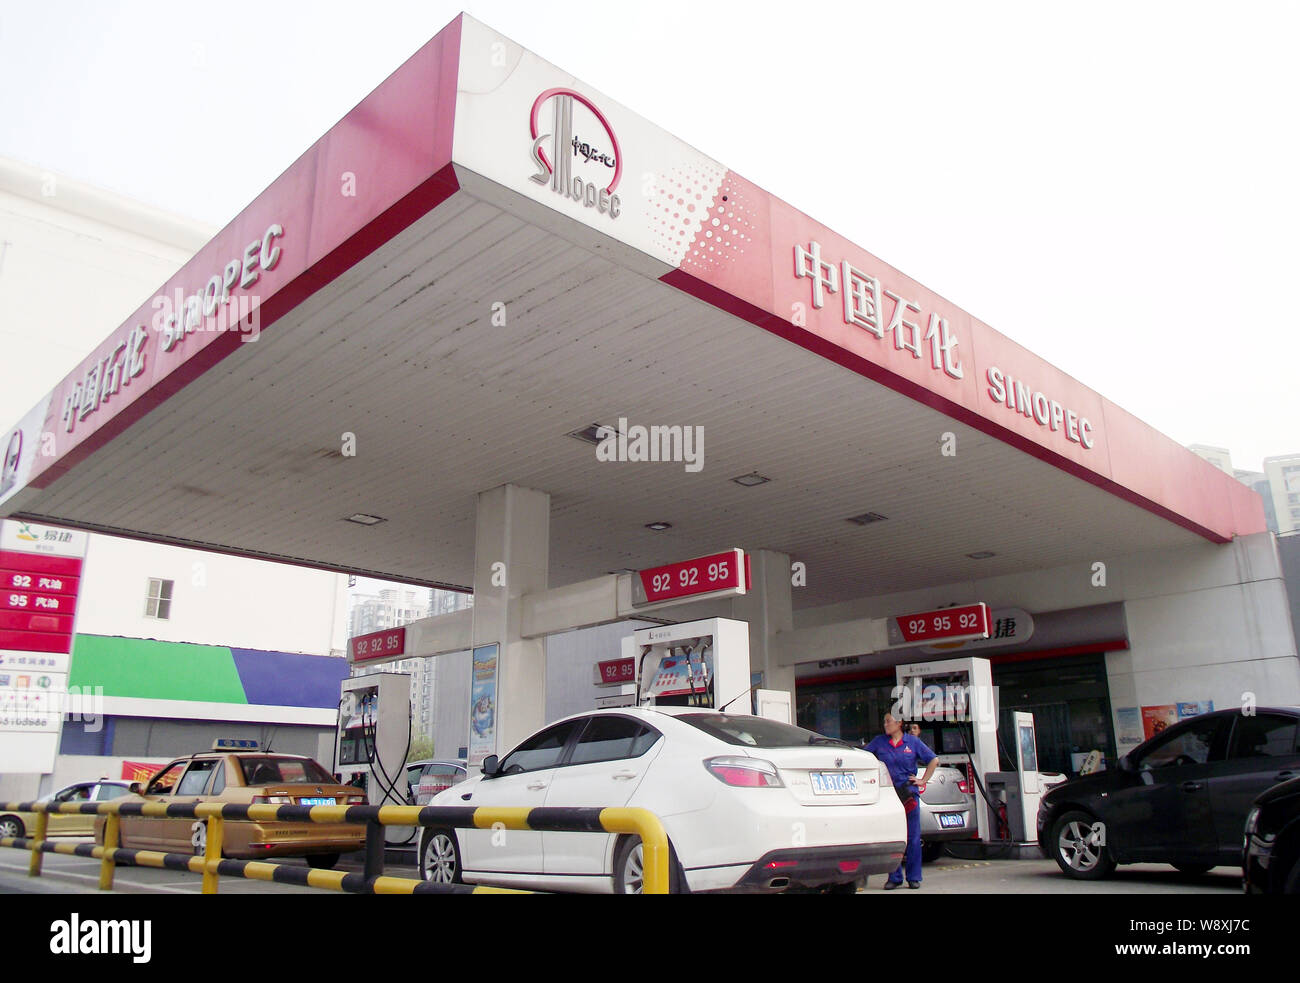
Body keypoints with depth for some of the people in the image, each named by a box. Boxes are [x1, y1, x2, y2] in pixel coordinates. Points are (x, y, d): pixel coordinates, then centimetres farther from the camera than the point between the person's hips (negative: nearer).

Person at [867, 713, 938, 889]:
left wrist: (923, 780, 3)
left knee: (913, 838, 2)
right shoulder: (879, 742, 6)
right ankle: (894, 877, 11)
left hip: (909, 794, -1)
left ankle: (914, 877, 13)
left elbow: (934, 760, 8)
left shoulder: (913, 742, 3)